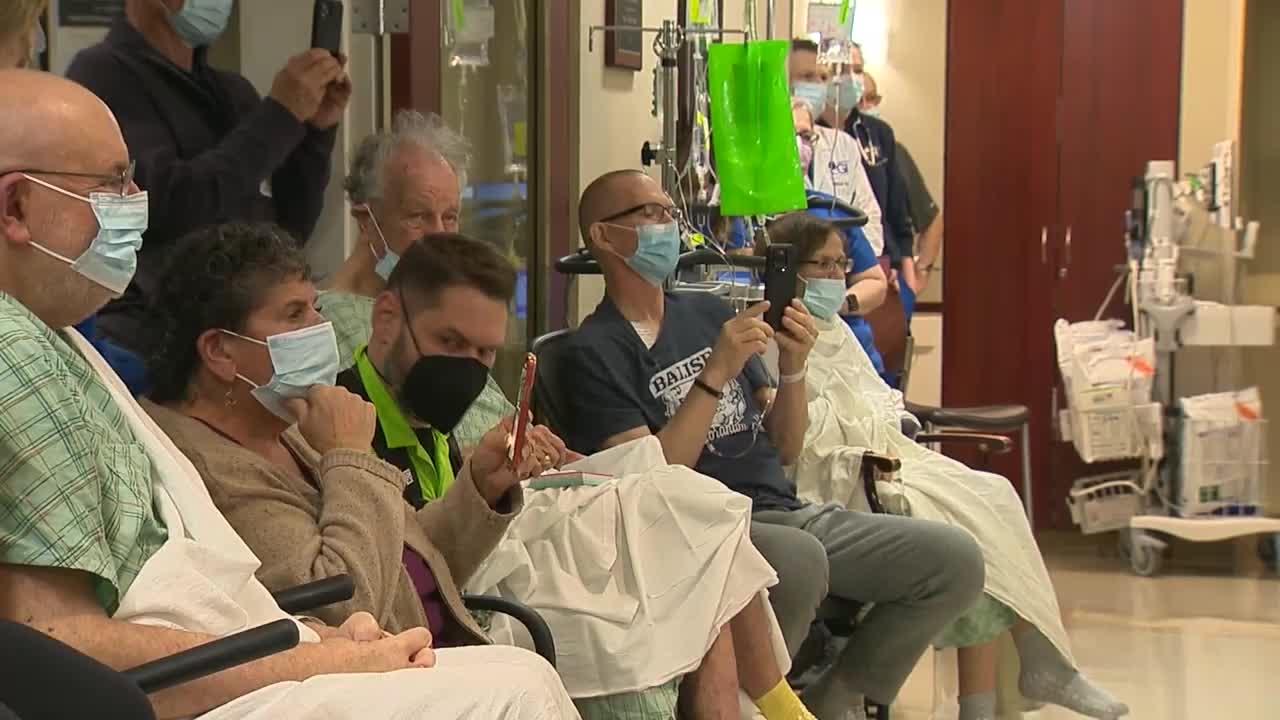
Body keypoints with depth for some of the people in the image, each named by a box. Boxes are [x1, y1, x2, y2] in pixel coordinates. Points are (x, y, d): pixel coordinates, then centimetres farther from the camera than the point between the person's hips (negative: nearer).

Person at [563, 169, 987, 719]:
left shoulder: (710, 313, 18)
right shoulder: (596, 352, -2)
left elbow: (784, 450, 16)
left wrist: (793, 369, -2)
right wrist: (717, 374, -18)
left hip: (786, 510, 7)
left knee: (957, 560, -9)